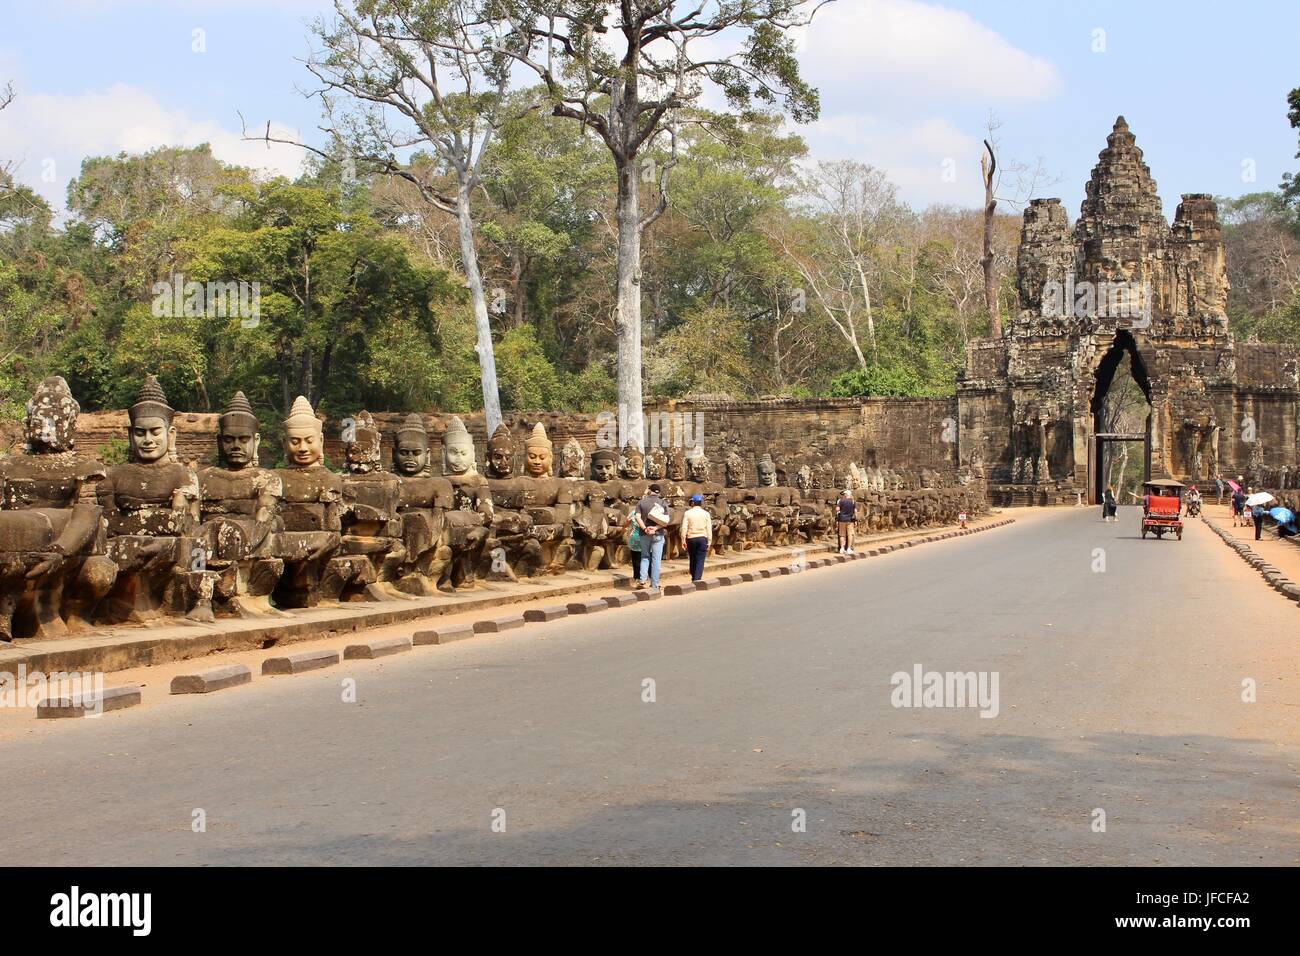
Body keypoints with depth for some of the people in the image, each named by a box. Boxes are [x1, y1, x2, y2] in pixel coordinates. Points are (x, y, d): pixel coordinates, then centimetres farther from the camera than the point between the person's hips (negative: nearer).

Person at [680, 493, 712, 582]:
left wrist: (683, 540, 1)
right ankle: (697, 580, -11)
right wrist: (709, 542, 8)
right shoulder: (706, 514, 2)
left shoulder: (687, 513, -3)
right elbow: (709, 529, 3)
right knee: (700, 561, -1)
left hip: (691, 538, 0)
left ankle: (694, 579, 22)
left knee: (693, 560, 14)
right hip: (702, 538, 0)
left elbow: (684, 528, -5)